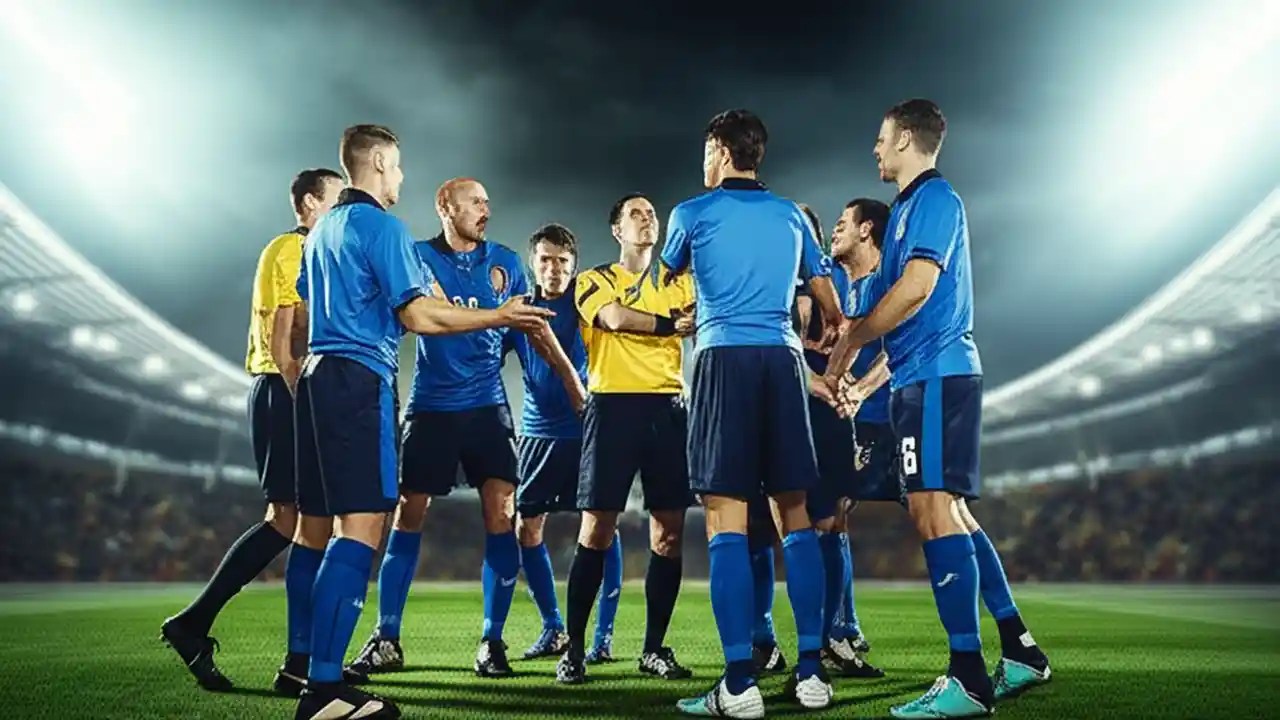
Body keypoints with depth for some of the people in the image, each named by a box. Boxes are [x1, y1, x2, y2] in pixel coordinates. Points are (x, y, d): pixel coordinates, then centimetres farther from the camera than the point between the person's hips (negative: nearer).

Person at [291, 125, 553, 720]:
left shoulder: (323, 229, 19)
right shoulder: (381, 225, -7)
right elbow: (417, 317, -13)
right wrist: (499, 317, -5)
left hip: (317, 376, 10)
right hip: (359, 380, -10)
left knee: (316, 525, 11)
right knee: (361, 525, -13)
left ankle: (305, 663, 18)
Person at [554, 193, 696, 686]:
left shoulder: (678, 282, 19)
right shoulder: (595, 280, 9)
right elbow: (615, 319, -11)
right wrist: (670, 323, -3)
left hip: (668, 407, 4)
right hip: (613, 405, -3)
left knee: (668, 534, 2)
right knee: (596, 532, -5)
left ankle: (655, 648, 13)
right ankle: (574, 648, 5)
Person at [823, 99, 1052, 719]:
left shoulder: (934, 197, -7)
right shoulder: (910, 205, 22)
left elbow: (917, 285, -18)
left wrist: (850, 342, -10)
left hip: (935, 376, -10)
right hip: (926, 377, 10)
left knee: (934, 510, -12)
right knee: (948, 512, 11)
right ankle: (1019, 650, 17)